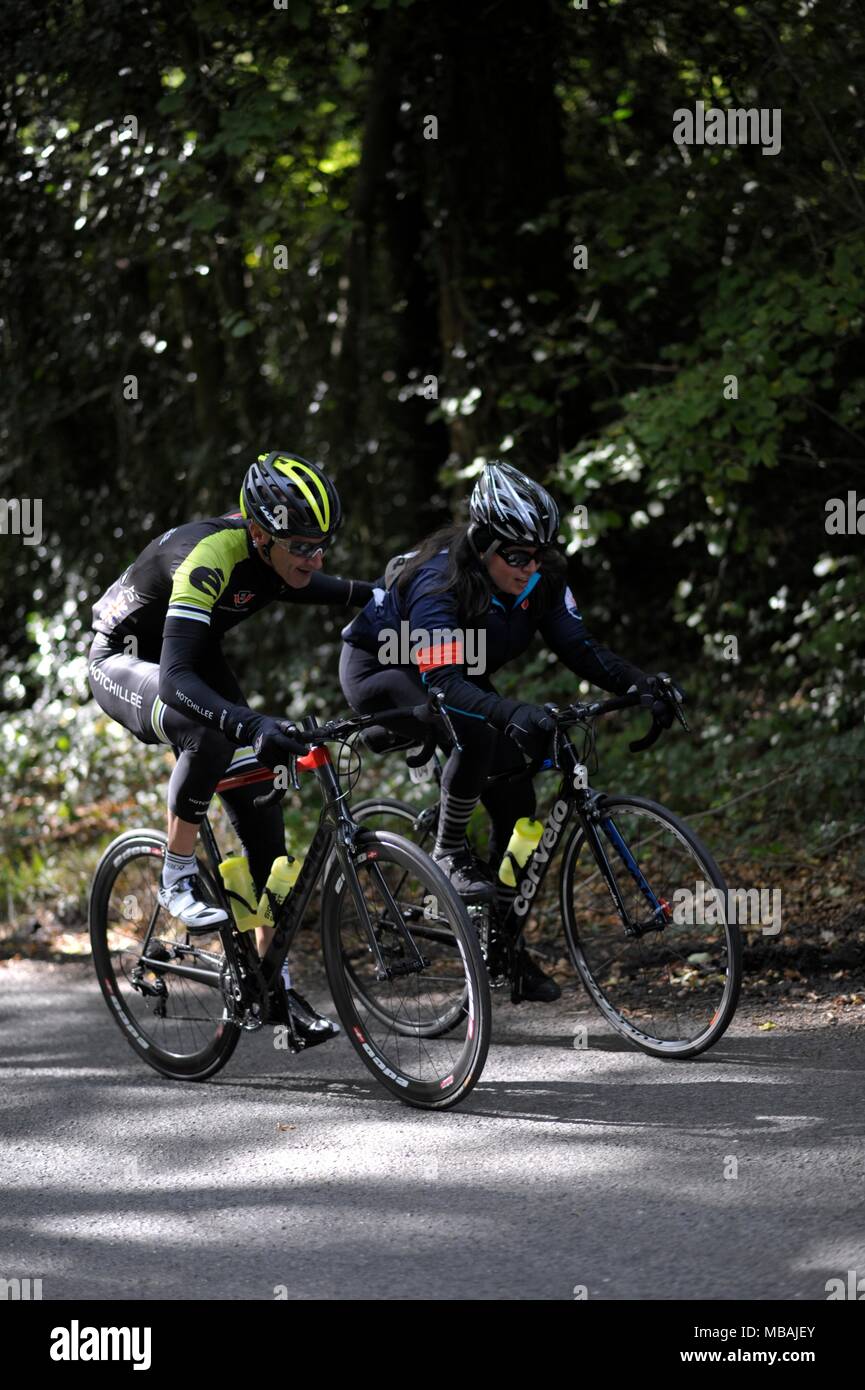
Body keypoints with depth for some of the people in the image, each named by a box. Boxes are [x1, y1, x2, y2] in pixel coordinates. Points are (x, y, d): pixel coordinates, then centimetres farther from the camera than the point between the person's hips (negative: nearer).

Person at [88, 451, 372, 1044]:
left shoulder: (283, 556, -16)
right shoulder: (211, 555, -38)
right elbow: (175, 679, -48)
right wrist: (251, 725, -62)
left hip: (198, 661, 7)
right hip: (126, 663, -7)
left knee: (262, 820, -3)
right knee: (209, 738, -39)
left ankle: (276, 987, 3)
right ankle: (179, 879, -17)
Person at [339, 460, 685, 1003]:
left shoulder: (542, 580, -17)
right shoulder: (440, 580, -37)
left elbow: (579, 646, -17)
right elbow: (443, 682, -48)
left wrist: (641, 685, -35)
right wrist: (511, 713, -64)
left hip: (456, 675, 7)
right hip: (380, 669, -7)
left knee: (516, 805, -4)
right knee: (476, 731, -37)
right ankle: (450, 851, -16)